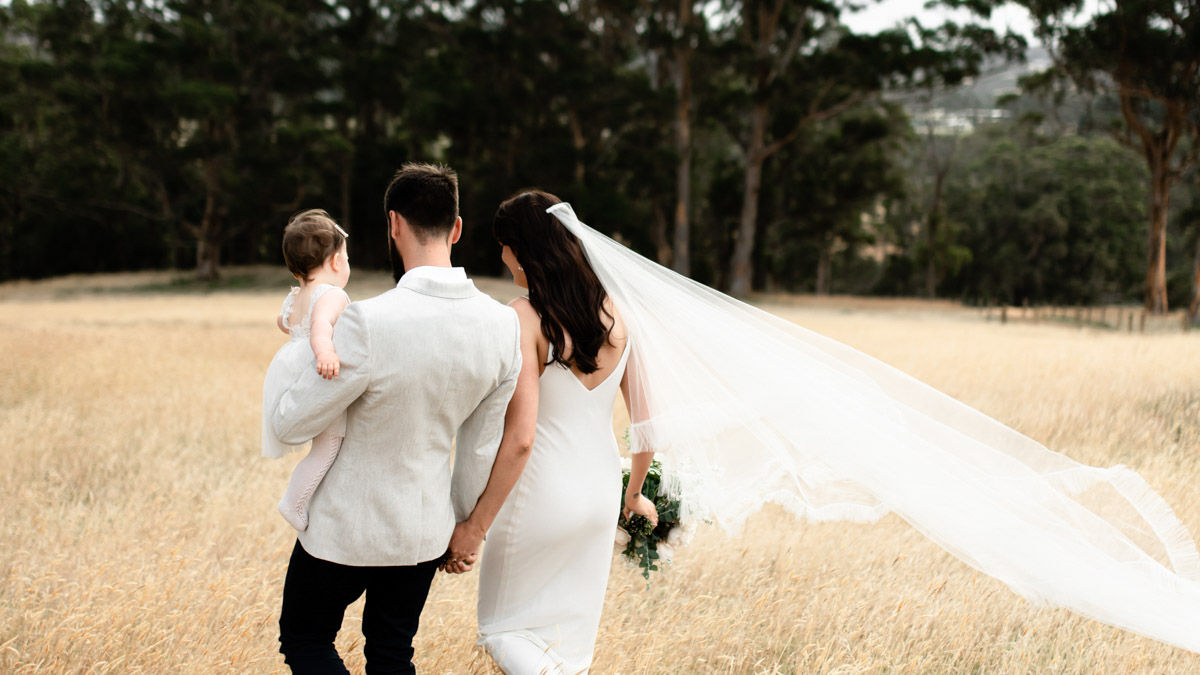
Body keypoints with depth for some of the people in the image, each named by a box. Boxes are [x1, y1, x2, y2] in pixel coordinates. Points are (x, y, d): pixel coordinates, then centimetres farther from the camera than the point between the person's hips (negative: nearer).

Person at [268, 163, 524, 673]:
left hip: (350, 530, -5)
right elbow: (482, 448, 0)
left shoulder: (369, 323, -30)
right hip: (426, 530, 5)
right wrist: (464, 526, 16)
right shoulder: (502, 325, -12)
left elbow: (290, 425, -18)